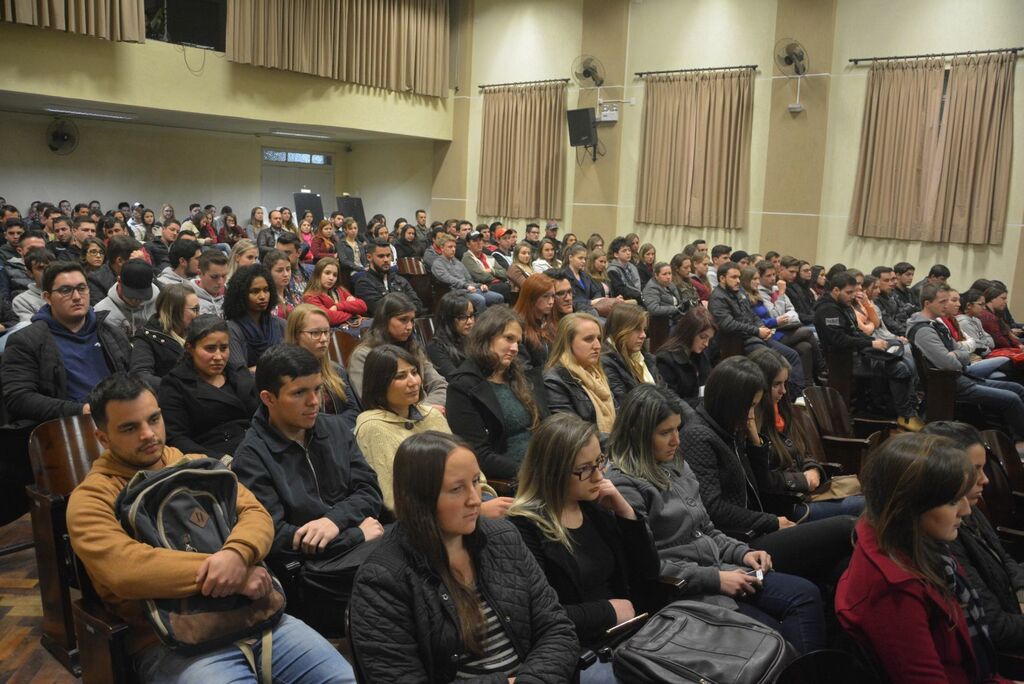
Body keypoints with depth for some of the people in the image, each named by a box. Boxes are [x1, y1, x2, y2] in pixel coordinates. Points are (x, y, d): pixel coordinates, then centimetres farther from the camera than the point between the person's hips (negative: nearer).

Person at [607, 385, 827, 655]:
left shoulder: (677, 465, 13)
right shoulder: (623, 484, -14)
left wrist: (742, 552, 3)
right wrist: (715, 579, -18)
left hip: (719, 569, 8)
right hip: (683, 590, -8)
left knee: (807, 595, -8)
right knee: (774, 633, -21)